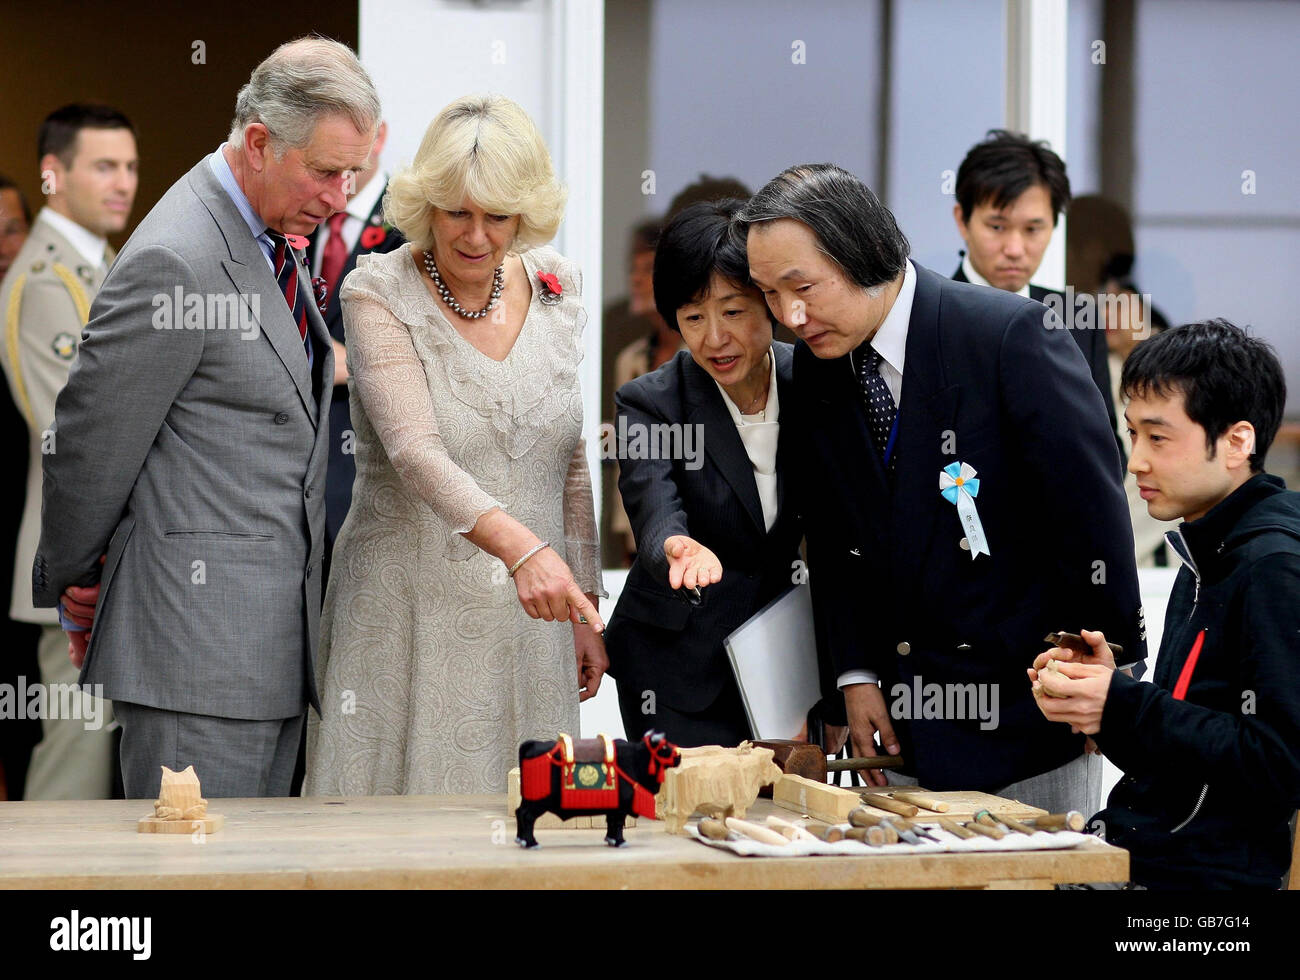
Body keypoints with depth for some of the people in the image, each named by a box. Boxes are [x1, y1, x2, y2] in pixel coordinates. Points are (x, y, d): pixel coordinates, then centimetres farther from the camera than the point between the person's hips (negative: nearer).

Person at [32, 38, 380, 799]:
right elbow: (91, 441, -11)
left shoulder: (275, 243, 14)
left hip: (275, 642, 9)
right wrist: (74, 587, 0)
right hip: (198, 647, -9)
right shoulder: (175, 262, -17)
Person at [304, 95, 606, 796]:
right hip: (410, 617, -4)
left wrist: (584, 604, 12)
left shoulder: (555, 288, 5)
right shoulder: (379, 295, -10)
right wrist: (517, 545, -39)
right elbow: (415, 450, -24)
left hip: (528, 621, 4)